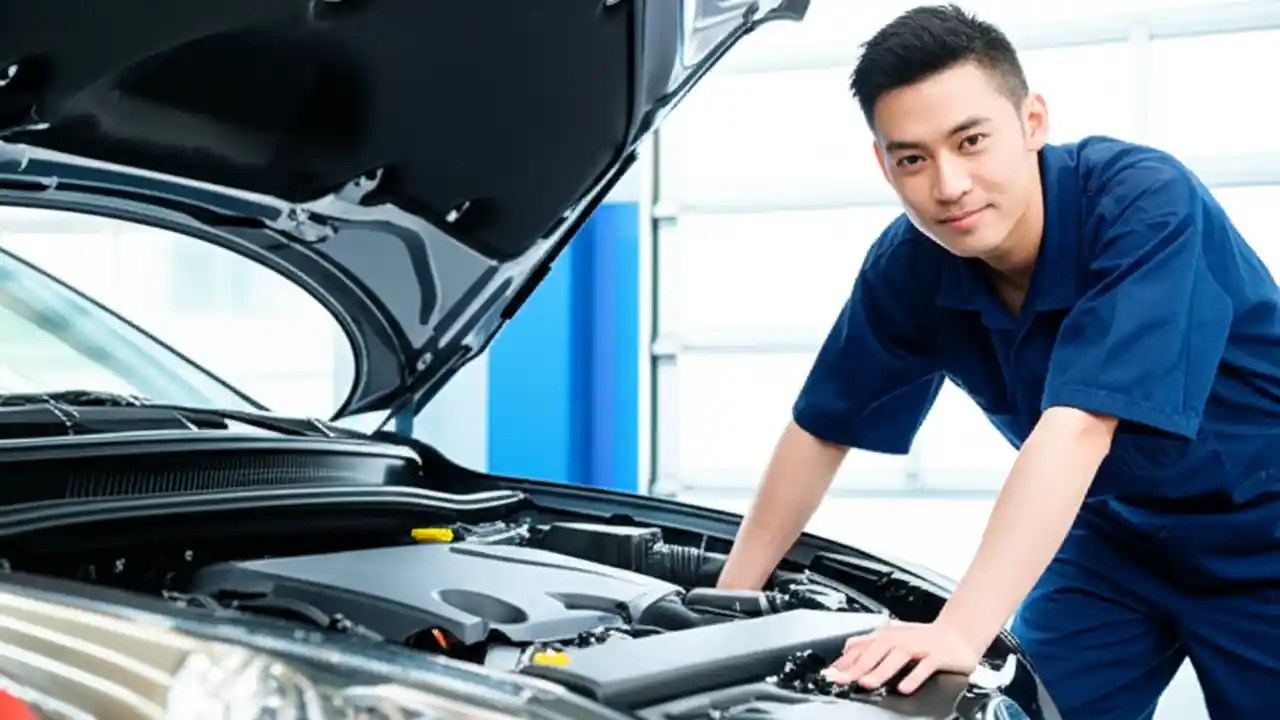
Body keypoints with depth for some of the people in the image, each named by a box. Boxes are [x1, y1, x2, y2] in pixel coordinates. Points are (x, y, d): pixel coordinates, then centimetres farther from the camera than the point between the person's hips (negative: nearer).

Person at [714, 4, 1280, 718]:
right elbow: (822, 429, -2)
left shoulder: (1145, 202, -32)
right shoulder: (908, 267, -14)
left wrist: (960, 632, -48)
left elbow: (1077, 426, -41)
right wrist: (730, 597, 0)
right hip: (1119, 528, 4)